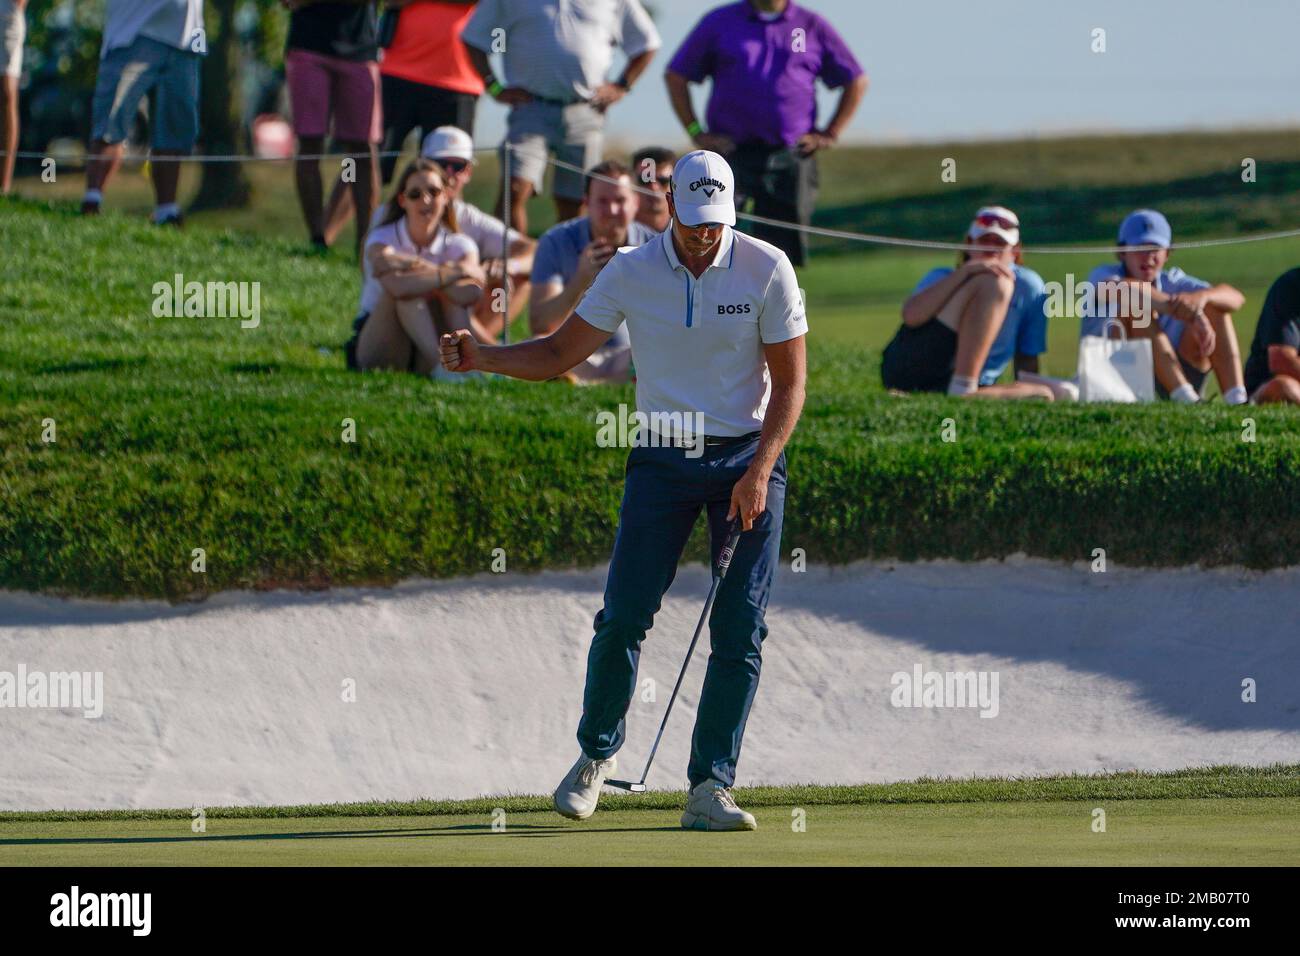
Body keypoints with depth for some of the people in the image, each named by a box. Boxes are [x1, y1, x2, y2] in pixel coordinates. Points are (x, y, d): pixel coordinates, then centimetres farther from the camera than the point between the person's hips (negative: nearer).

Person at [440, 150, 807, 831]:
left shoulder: (767, 270, -8)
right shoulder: (631, 272, -3)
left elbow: (790, 381, -4)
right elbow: (559, 353, 1)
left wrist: (759, 473, -14)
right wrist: (481, 358, -16)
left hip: (748, 460, -1)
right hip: (662, 462, 1)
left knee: (739, 633, -8)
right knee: (623, 617, -8)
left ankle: (710, 787, -3)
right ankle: (597, 754, 14)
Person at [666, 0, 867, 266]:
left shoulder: (813, 27, 10)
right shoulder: (719, 22, 9)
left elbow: (856, 81, 16)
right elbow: (676, 75, 11)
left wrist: (830, 134, 6)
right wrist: (696, 132, 2)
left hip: (791, 158, 1)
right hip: (732, 152, -1)